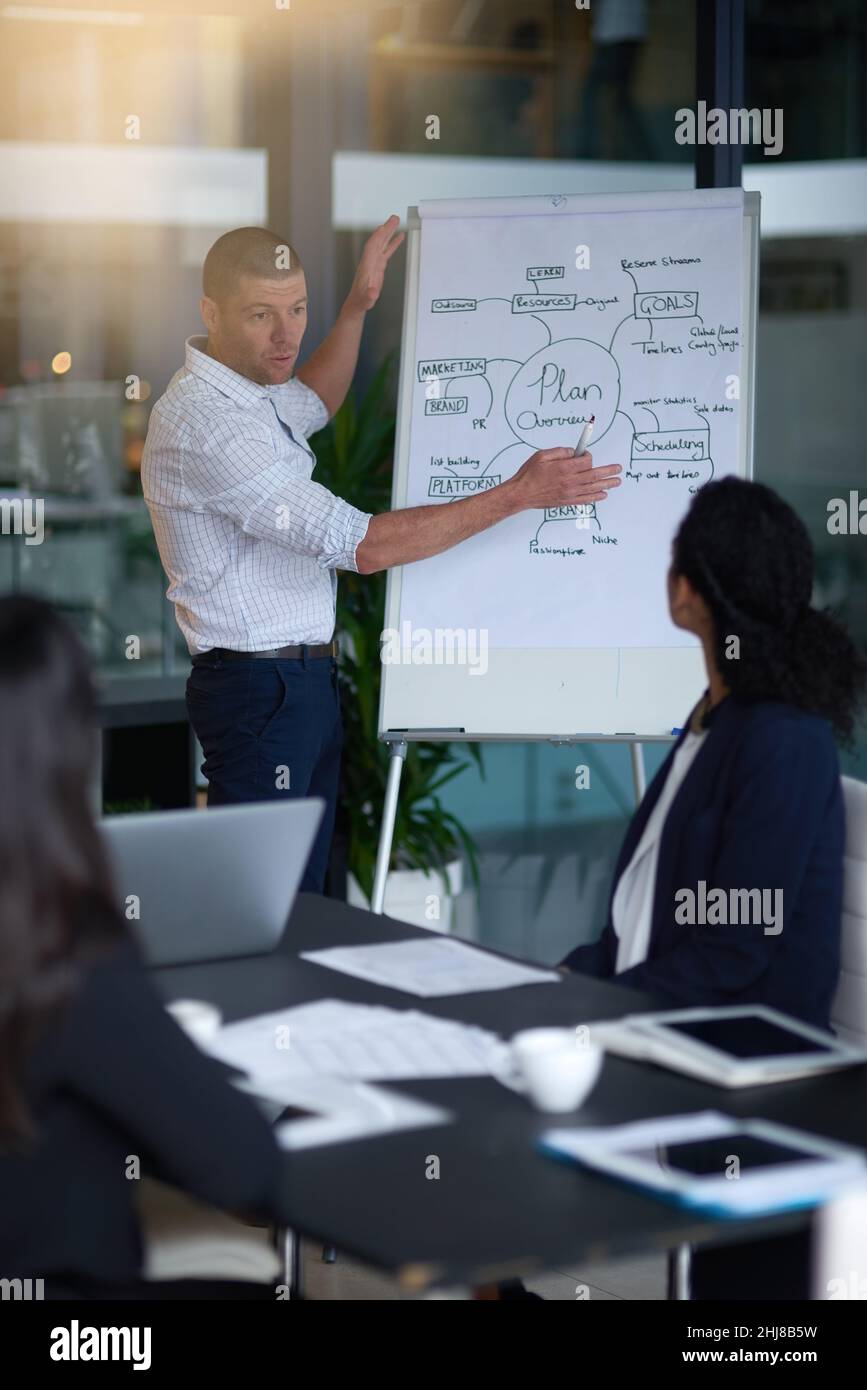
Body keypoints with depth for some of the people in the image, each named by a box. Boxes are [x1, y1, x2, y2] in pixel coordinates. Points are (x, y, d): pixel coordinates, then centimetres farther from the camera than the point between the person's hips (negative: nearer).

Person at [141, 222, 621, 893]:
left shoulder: (245, 389, 10)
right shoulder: (204, 423, -22)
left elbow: (313, 403, 39)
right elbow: (361, 545, -25)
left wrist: (358, 305, 26)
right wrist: (517, 494, -21)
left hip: (307, 679, 10)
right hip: (261, 686, -10)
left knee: (305, 897, 13)